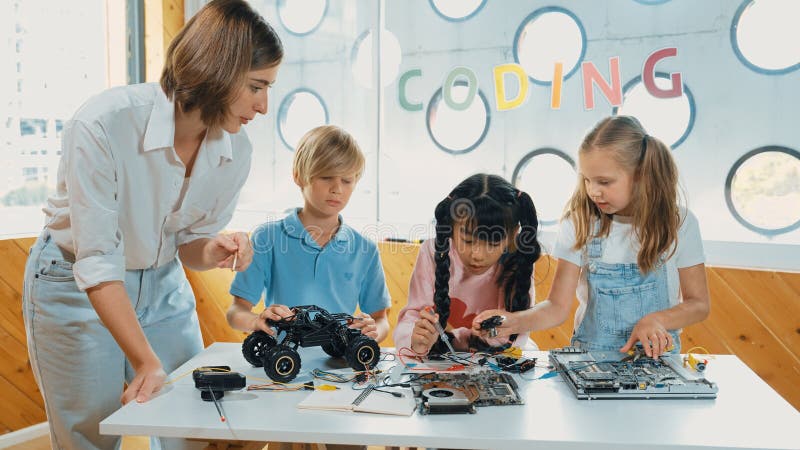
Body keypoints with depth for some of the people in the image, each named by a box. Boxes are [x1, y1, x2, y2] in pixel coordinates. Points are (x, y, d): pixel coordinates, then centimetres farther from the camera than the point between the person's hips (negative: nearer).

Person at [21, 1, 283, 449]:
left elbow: (191, 240, 1)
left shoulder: (236, 149, -13)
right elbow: (97, 262, -27)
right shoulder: (103, 125, -29)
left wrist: (212, 252, -23)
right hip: (77, 288, -4)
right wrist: (148, 362, -30)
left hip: (163, 286, 5)